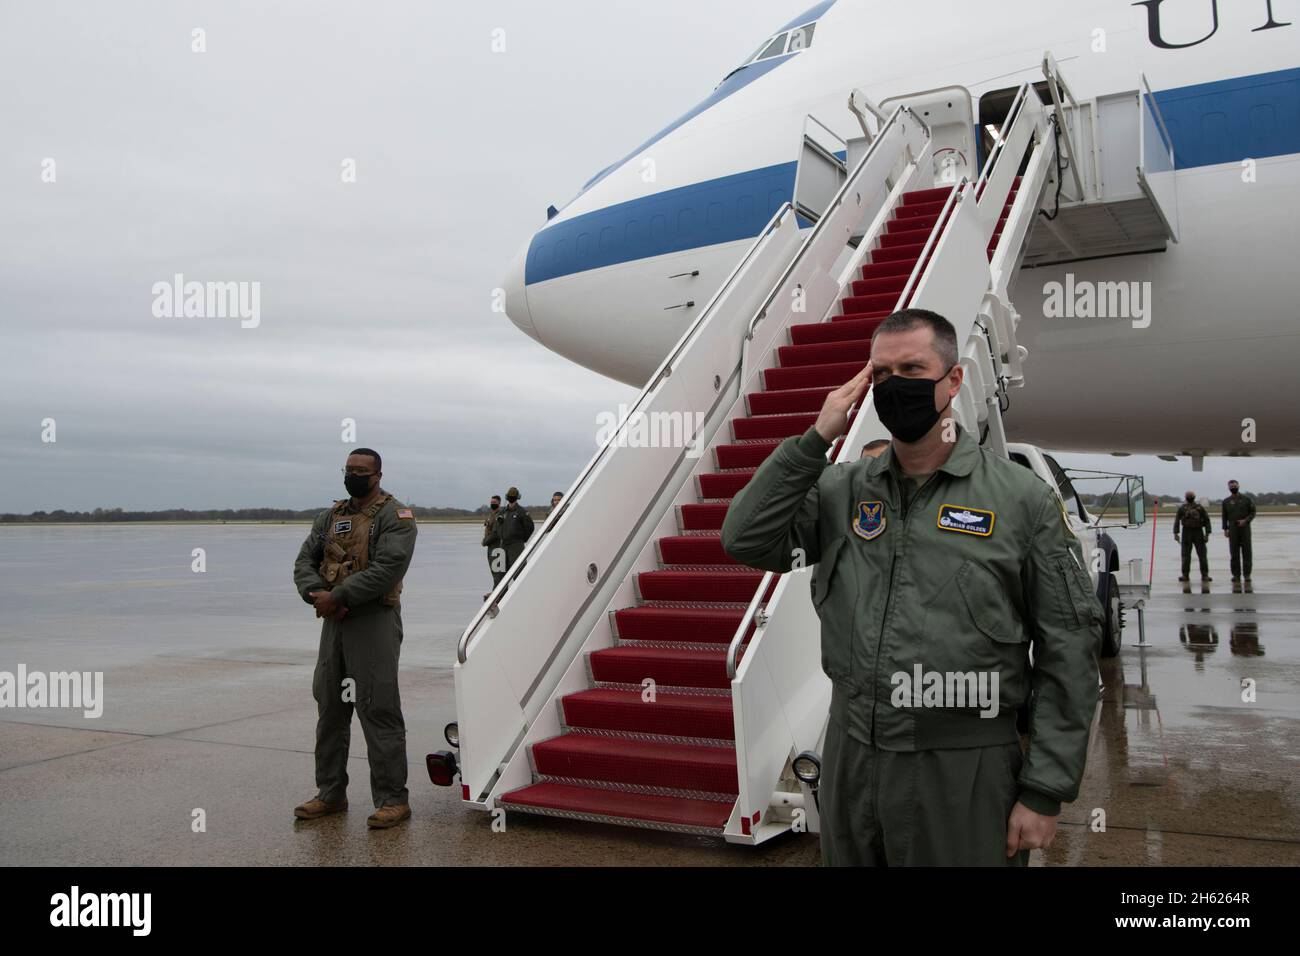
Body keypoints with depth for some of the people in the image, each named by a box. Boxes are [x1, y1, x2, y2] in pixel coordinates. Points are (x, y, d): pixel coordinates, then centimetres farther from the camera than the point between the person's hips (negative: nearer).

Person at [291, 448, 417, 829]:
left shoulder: (395, 515, -6)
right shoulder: (331, 517, 16)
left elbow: (388, 568, -19)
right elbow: (305, 561, 10)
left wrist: (339, 596, -20)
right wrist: (317, 594, -10)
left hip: (375, 622, -7)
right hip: (333, 620, 8)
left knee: (378, 709, -7)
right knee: (329, 707, 13)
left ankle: (392, 800, 0)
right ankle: (331, 794, 26)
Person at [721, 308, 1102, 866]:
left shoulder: (1022, 498, -6)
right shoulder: (842, 490, 4)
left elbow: (1069, 648, -5)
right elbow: (747, 541, -6)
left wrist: (1046, 791, -8)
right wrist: (816, 439, -10)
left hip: (965, 769, -3)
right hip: (851, 757, 4)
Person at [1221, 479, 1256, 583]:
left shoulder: (1247, 499, 3)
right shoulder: (1226, 501, 8)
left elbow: (1252, 513, 3)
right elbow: (1224, 516, 9)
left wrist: (1245, 520, -13)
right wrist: (1225, 529, 4)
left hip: (1245, 528, -1)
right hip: (1233, 529, 1)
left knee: (1246, 551, -2)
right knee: (1234, 552, 0)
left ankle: (1247, 574, 2)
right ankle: (1236, 575, 4)